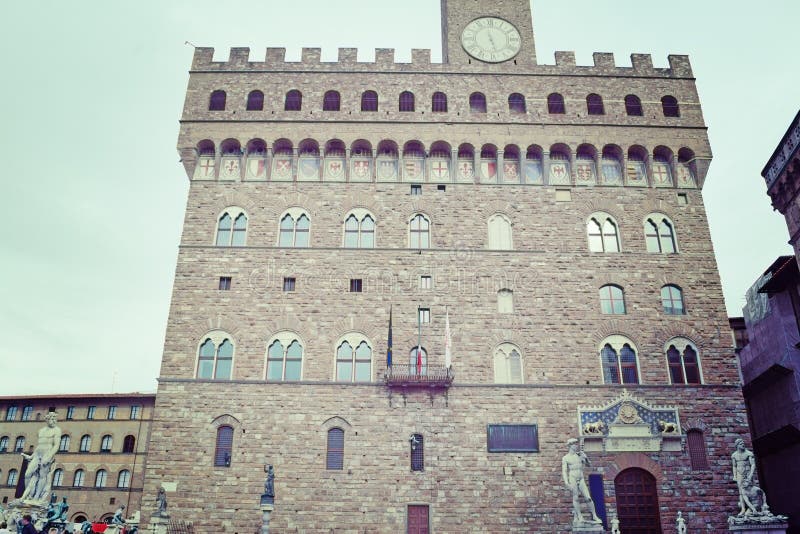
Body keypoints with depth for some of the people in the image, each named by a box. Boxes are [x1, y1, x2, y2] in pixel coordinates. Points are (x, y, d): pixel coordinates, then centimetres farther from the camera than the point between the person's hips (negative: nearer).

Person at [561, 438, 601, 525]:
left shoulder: (580, 454, 10)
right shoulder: (565, 458, 0)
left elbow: (588, 464, 12)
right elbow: (564, 471, -3)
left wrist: (585, 457, -6)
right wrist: (566, 482, -14)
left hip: (581, 479, 3)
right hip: (572, 479, -3)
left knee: (588, 498, -2)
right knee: (576, 498, -7)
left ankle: (595, 517, 5)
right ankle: (579, 517, -1)